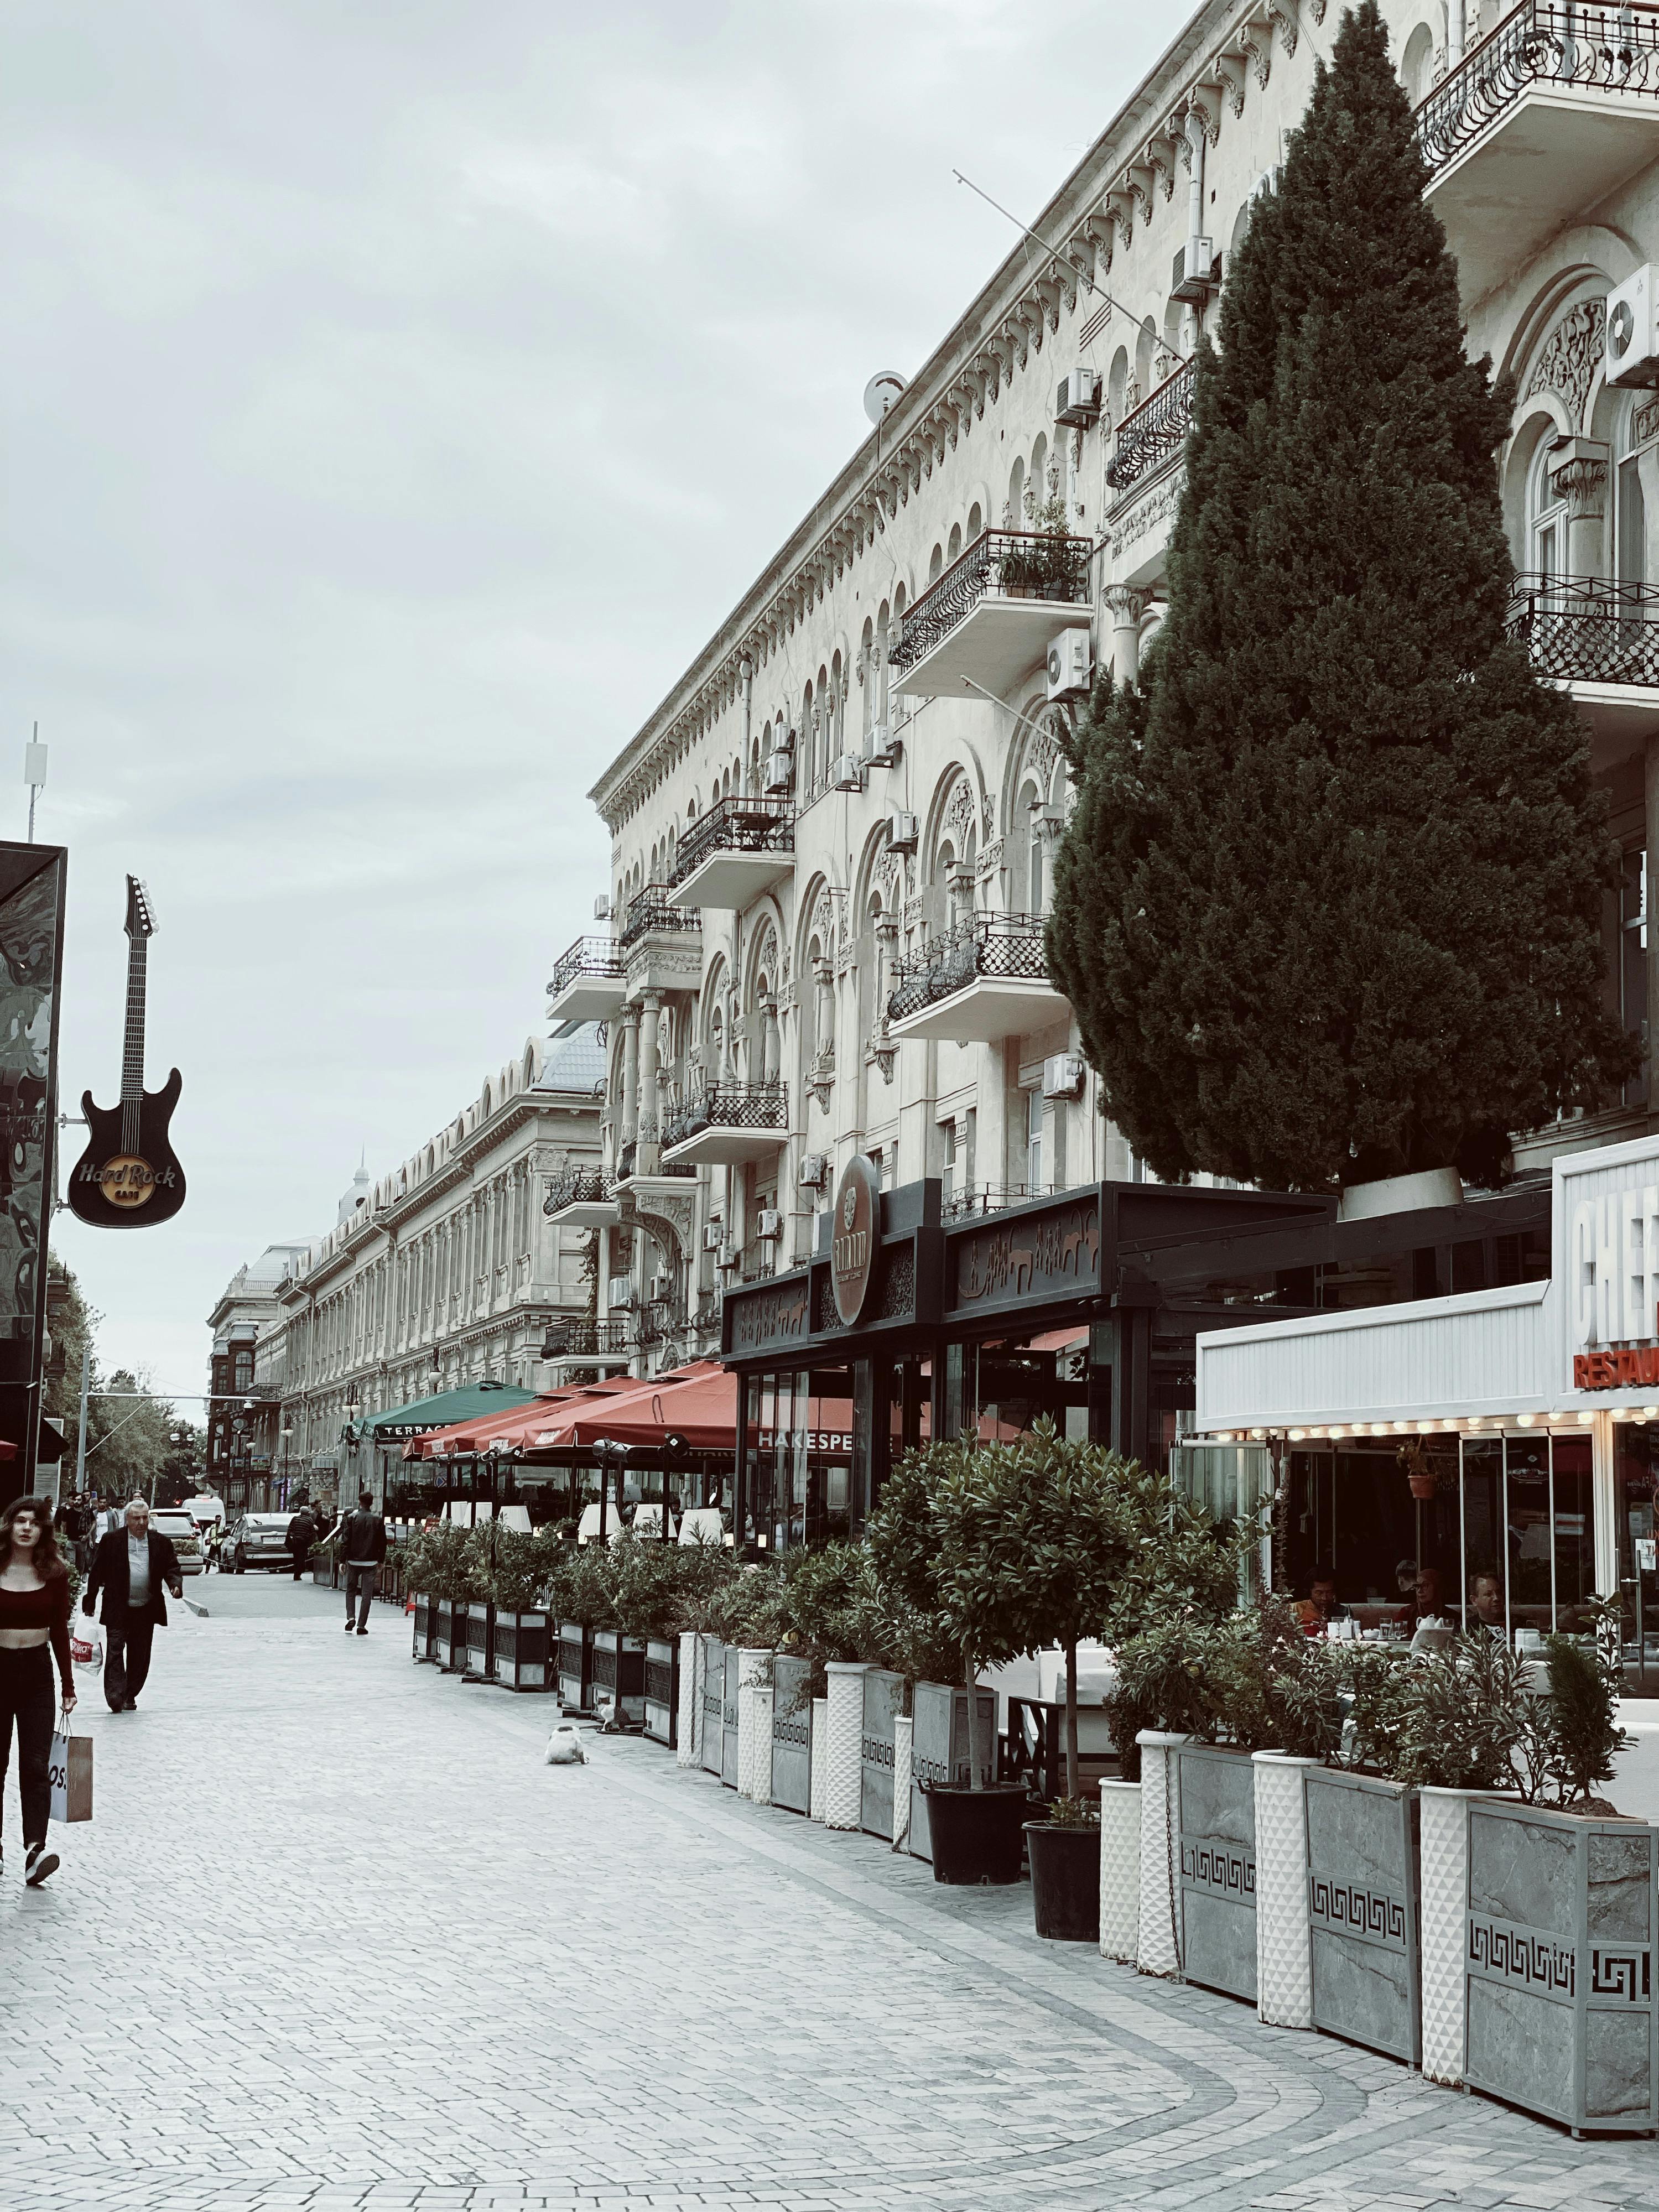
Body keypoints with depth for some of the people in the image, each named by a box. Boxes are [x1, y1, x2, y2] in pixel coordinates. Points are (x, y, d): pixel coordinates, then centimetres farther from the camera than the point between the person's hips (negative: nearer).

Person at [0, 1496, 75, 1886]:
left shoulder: (54, 1573, 2)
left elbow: (60, 1632, 8)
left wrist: (68, 1686, 7)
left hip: (37, 1671, 1)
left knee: (36, 1766, -7)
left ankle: (35, 1853, -15)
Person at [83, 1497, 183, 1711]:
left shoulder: (160, 1542, 6)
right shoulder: (112, 1540, -1)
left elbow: (172, 1567, 9)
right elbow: (97, 1571, 2)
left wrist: (176, 1585, -13)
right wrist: (89, 1602, 0)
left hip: (146, 1610, 3)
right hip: (117, 1608, -3)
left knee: (139, 1656, 8)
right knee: (115, 1649, -11)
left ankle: (130, 1696, 18)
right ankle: (115, 1694, -15)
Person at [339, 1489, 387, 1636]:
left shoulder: (351, 1518, -5)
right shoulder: (378, 1520, -2)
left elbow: (345, 1541, -6)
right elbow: (382, 1543, 3)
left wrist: (343, 1560, 0)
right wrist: (380, 1561, 13)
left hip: (353, 1561, 0)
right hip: (370, 1562, 0)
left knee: (351, 1591, 17)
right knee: (366, 1594, 4)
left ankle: (350, 1617, 0)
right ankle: (361, 1625, 3)